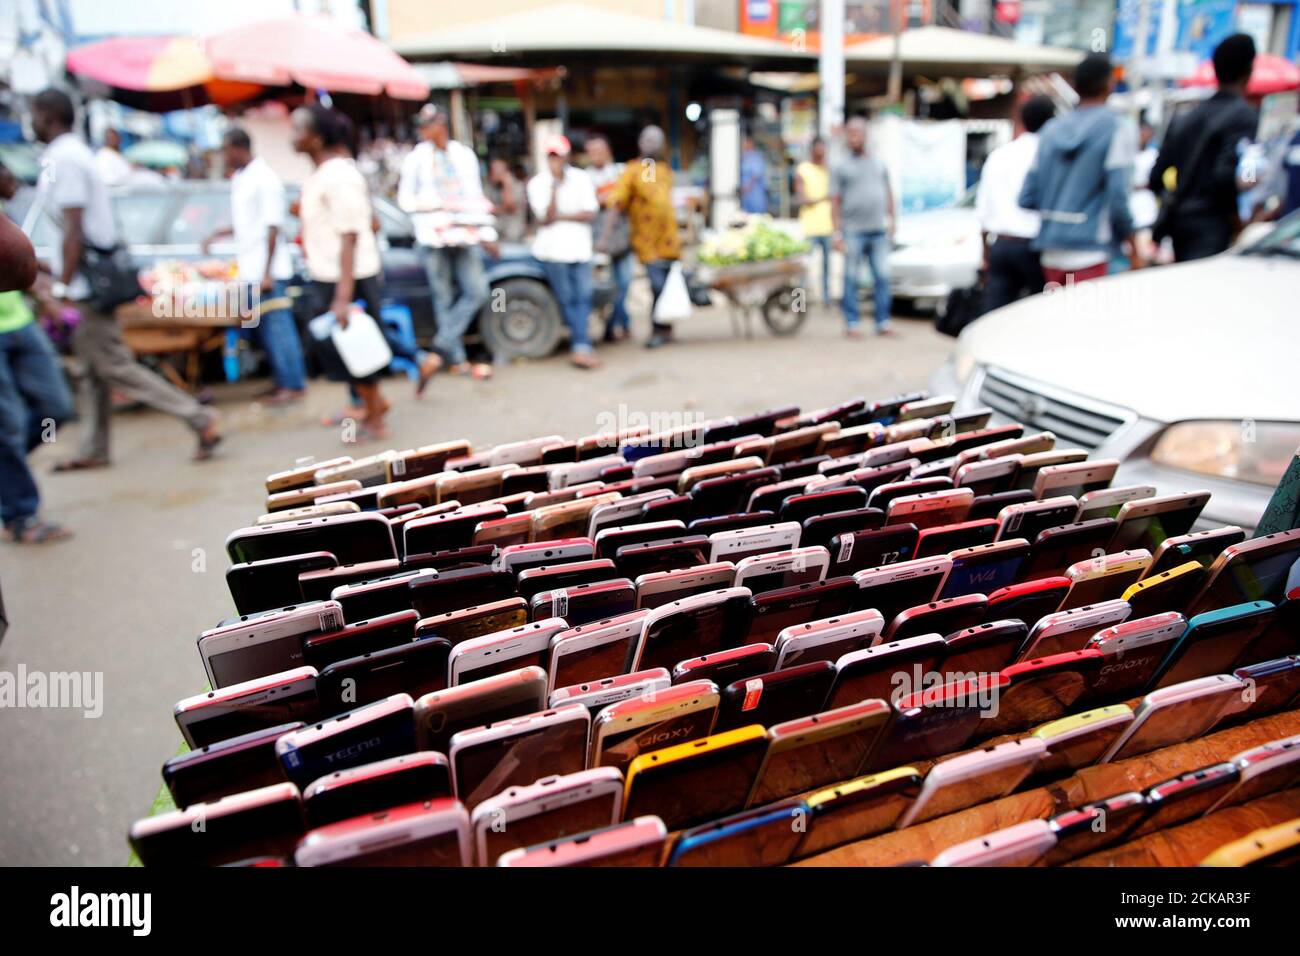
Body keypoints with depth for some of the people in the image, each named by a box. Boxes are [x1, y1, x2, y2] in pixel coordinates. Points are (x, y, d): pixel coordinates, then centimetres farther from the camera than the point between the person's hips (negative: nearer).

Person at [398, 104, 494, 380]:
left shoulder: (465, 155, 11)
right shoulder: (416, 158, 3)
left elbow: (477, 196, 13)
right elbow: (405, 199, 3)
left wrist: (486, 233, 5)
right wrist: (441, 203, -10)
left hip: (465, 235, 3)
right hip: (434, 236, -3)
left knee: (477, 292, -7)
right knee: (444, 298, 0)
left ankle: (443, 343, 4)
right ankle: (458, 359, 10)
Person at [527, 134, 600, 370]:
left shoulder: (581, 178, 7)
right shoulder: (537, 183, 2)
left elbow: (590, 213, -1)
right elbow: (545, 218, -9)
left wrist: (560, 216, -8)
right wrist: (555, 186, -16)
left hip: (580, 247, 2)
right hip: (553, 250, -2)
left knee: (583, 299, -7)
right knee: (568, 300, -2)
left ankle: (579, 348, -7)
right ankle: (582, 346, 0)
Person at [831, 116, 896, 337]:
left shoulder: (879, 162, 15)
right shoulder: (841, 167, 4)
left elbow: (888, 193, 20)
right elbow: (835, 202, -1)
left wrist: (891, 220, 10)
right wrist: (837, 233, -8)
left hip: (879, 231, 3)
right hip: (853, 232, -3)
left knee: (882, 277, 1)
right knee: (851, 278, -1)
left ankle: (882, 323, 7)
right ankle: (851, 324, 5)